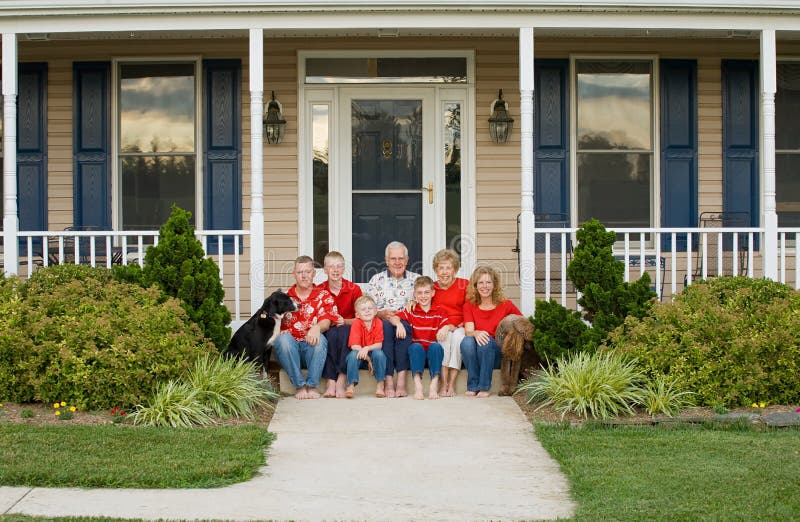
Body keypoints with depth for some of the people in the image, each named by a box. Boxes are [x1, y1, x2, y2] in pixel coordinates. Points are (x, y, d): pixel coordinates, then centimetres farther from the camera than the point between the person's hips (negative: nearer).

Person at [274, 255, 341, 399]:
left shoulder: (323, 295, 11)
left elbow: (326, 321, -6)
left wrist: (317, 327, -30)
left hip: (312, 346, -1)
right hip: (289, 346, 1)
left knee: (320, 339, -34)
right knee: (283, 338, -32)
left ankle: (312, 386, -27)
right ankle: (300, 386, -27)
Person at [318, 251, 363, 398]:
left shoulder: (354, 289, -1)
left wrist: (345, 321, -18)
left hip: (347, 328, 0)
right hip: (328, 330, 1)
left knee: (344, 331, -36)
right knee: (331, 333, -35)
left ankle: (341, 381, -39)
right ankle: (330, 382, -39)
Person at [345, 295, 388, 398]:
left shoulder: (378, 323, -9)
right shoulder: (356, 323, -11)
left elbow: (379, 344, -14)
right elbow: (354, 345, -17)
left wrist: (367, 349, -33)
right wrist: (368, 359, -24)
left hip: (373, 352, 0)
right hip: (360, 353, 0)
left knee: (379, 353, -31)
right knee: (353, 354, -32)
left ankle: (380, 385, -22)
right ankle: (351, 385, -33)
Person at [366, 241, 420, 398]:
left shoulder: (416, 279, 16)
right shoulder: (376, 280, 16)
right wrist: (381, 313, -12)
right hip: (382, 326, 0)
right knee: (386, 325, -35)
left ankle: (401, 380, -40)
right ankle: (388, 381, -39)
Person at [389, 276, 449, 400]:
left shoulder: (440, 311, 8)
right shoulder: (411, 311, 9)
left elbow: (447, 325, -3)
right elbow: (393, 318, -2)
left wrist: (445, 328, -27)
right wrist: (399, 323, -25)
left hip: (433, 350, 0)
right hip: (417, 351, 0)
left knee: (436, 346, -33)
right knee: (416, 347, -34)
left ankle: (434, 385, -38)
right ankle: (417, 385, -42)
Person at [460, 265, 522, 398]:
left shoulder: (505, 305, 1)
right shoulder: (469, 306, 5)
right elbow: (468, 330, -9)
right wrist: (476, 333, -33)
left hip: (498, 354, -1)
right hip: (473, 355, 1)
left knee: (486, 341, -33)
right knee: (467, 341, -31)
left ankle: (484, 387, -25)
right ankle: (473, 386, -24)